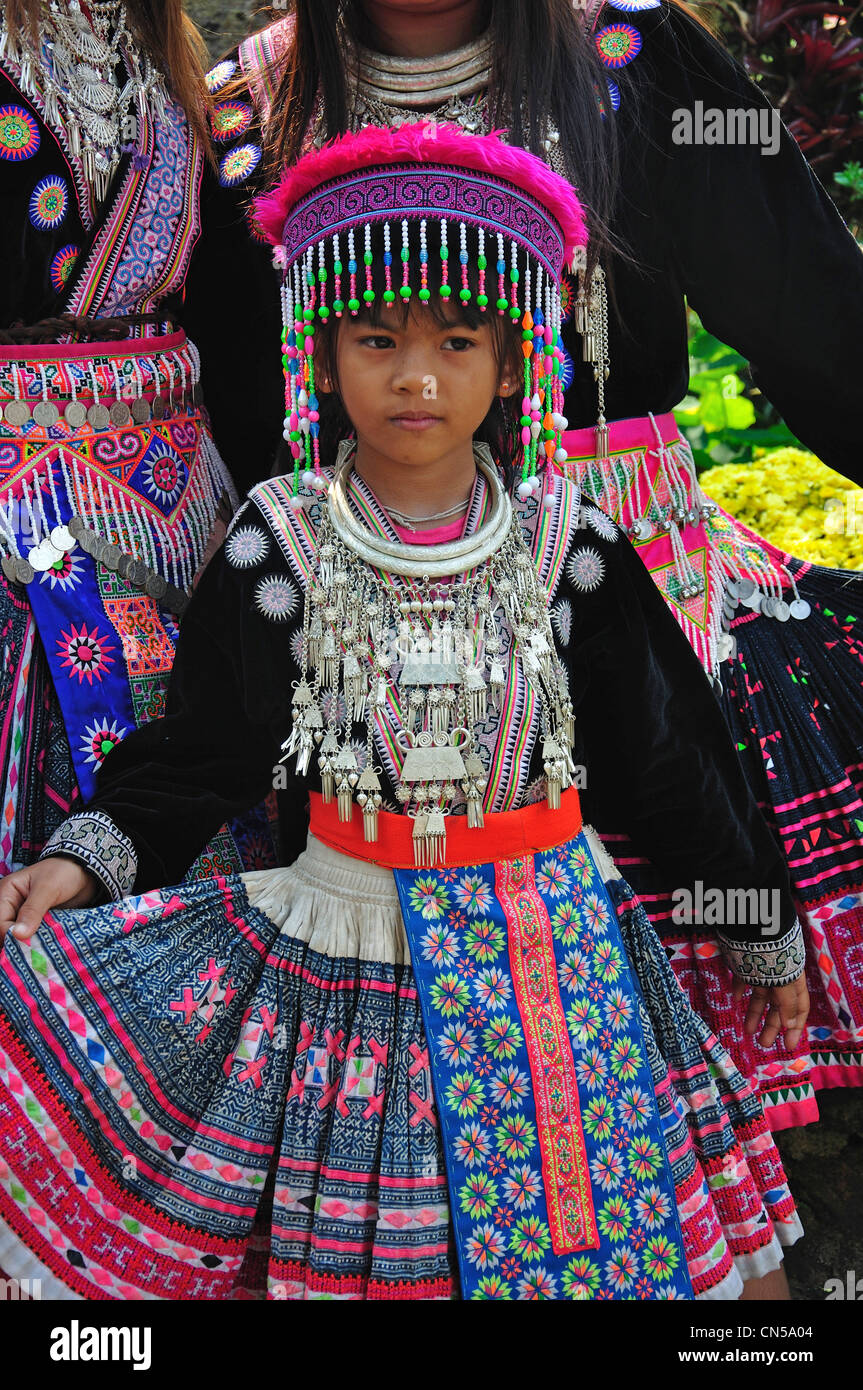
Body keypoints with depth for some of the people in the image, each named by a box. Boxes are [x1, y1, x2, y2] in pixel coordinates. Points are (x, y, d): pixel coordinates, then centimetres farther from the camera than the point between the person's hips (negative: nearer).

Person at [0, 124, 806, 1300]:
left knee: (575, 1229, 10)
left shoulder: (571, 547, -5)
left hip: (554, 944, 1)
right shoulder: (276, 548, -6)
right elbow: (201, 751, 4)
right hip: (343, 935, 0)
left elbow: (673, 758, 4)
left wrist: (765, 929, 12)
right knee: (346, 1233, 6)